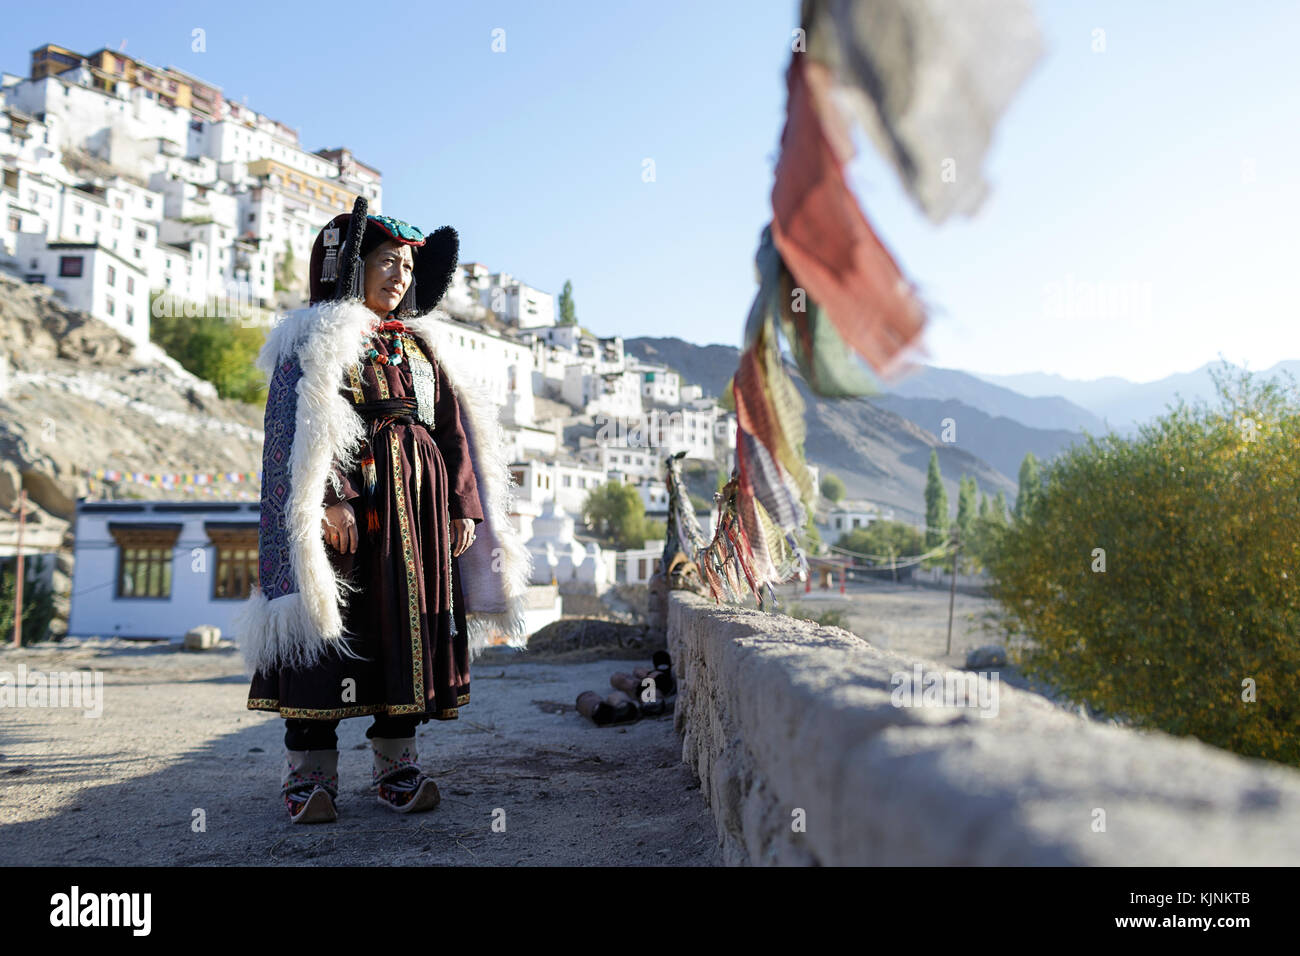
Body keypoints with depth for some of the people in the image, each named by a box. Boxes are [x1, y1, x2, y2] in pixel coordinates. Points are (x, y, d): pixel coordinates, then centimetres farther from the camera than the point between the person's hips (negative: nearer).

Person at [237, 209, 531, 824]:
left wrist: (464, 506, 7)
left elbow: (454, 428, 16)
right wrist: (327, 500, -20)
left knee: (407, 621, 4)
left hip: (416, 506, 5)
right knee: (331, 624, -7)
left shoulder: (419, 346, 20)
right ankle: (309, 771, 1)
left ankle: (396, 764, 11)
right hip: (346, 500, -5)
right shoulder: (317, 340, 3)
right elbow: (301, 431, -8)